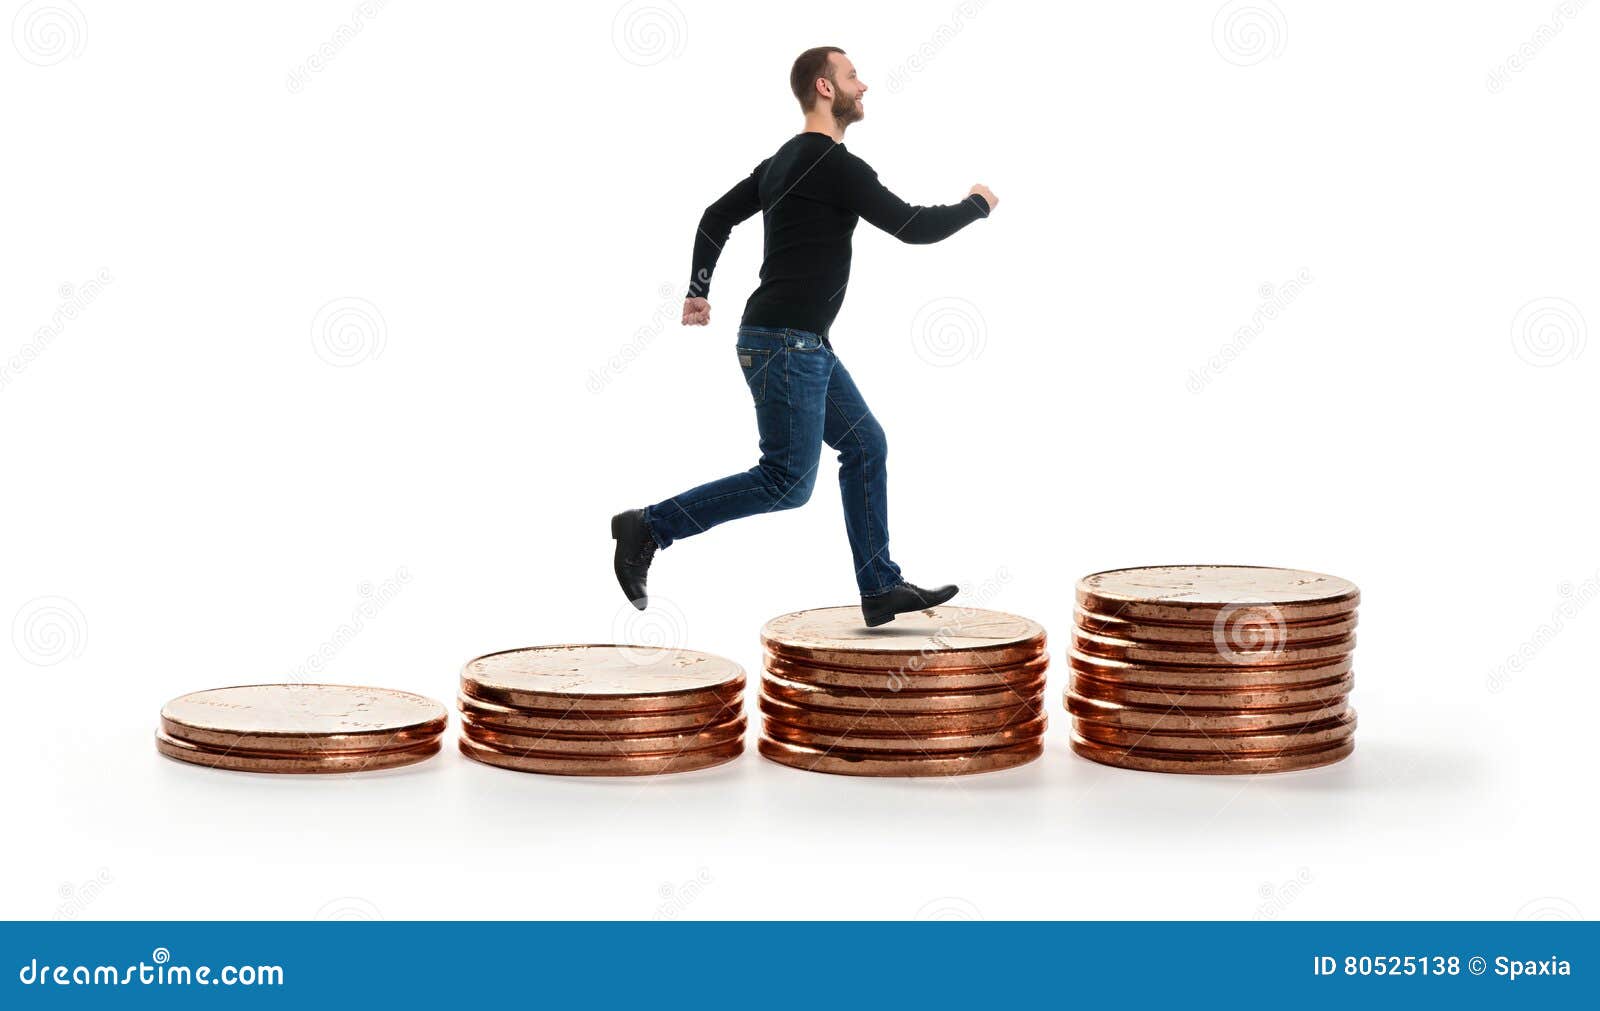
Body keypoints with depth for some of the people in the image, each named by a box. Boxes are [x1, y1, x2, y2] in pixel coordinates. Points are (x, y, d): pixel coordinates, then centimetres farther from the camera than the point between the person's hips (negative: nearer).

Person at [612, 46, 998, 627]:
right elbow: (913, 227, -14)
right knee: (786, 482, -10)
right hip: (784, 344, -11)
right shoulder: (834, 164, -15)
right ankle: (649, 527, -7)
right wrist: (976, 206, 2)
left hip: (805, 344, 11)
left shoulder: (785, 162, 15)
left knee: (866, 444, 12)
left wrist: (698, 290, 21)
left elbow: (717, 218, 20)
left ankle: (880, 589, 13)